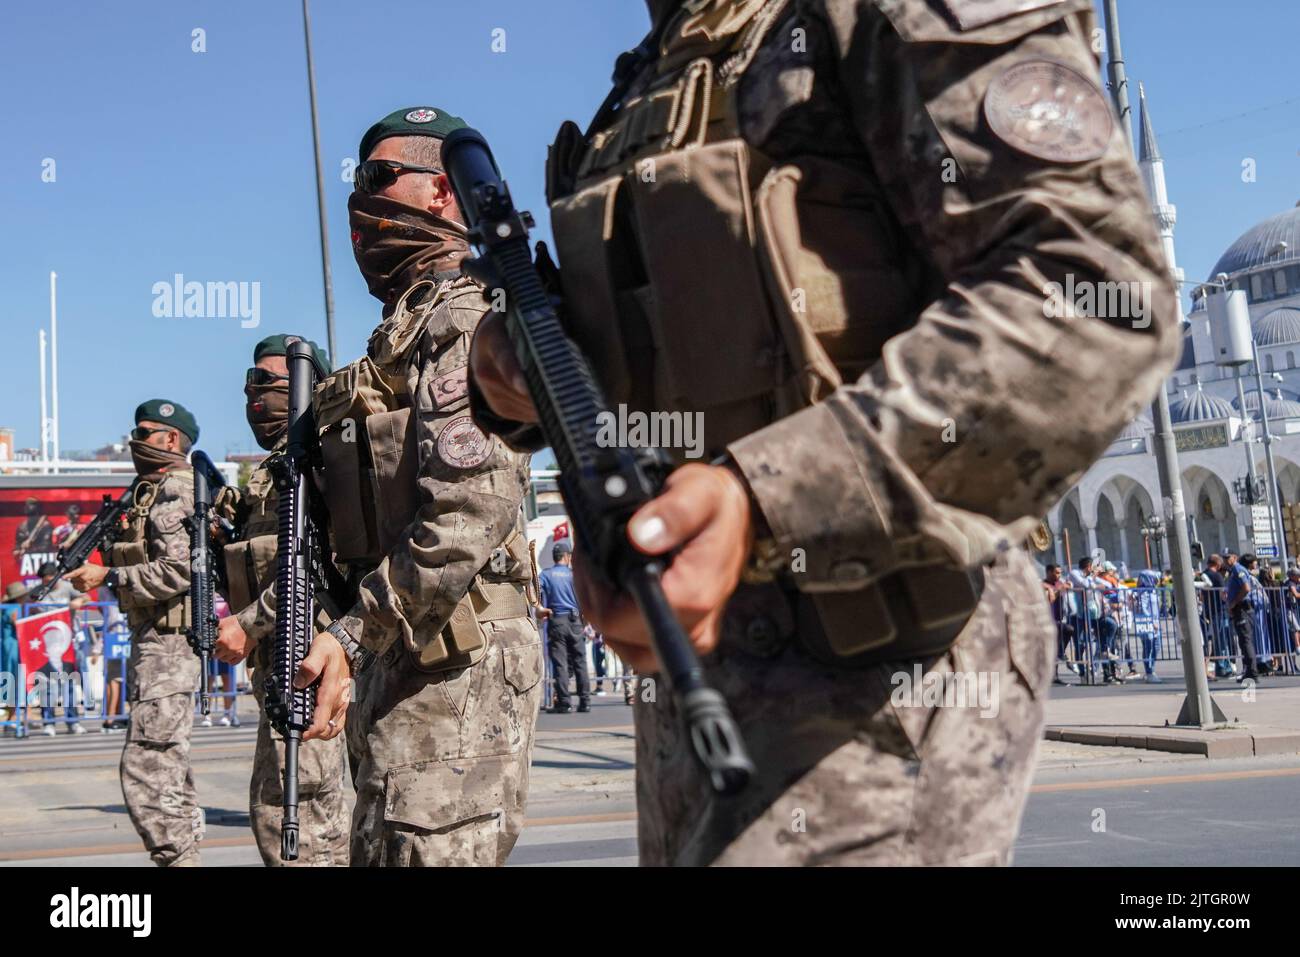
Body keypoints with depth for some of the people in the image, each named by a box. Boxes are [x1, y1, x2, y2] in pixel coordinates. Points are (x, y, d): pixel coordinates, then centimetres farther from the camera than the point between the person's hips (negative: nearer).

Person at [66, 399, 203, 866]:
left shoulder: (176, 490, -12)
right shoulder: (154, 490, 20)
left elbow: (178, 570, -22)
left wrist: (107, 576, -15)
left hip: (168, 644, -11)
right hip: (157, 642, 11)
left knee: (144, 767, -12)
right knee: (168, 765, 14)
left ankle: (176, 858, -10)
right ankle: (185, 852, 20)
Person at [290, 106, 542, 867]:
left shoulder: (463, 316, -10)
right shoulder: (404, 326, 21)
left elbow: (471, 510, -22)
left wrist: (354, 634, -20)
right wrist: (357, 652, 14)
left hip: (456, 665, -10)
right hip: (401, 659, 10)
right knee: (383, 848, 16)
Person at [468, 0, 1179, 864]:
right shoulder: (651, 79, 19)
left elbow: (1101, 296, -20)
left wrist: (765, 498, -30)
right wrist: (513, 377, 1)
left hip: (865, 665, -8)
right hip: (689, 644, 9)